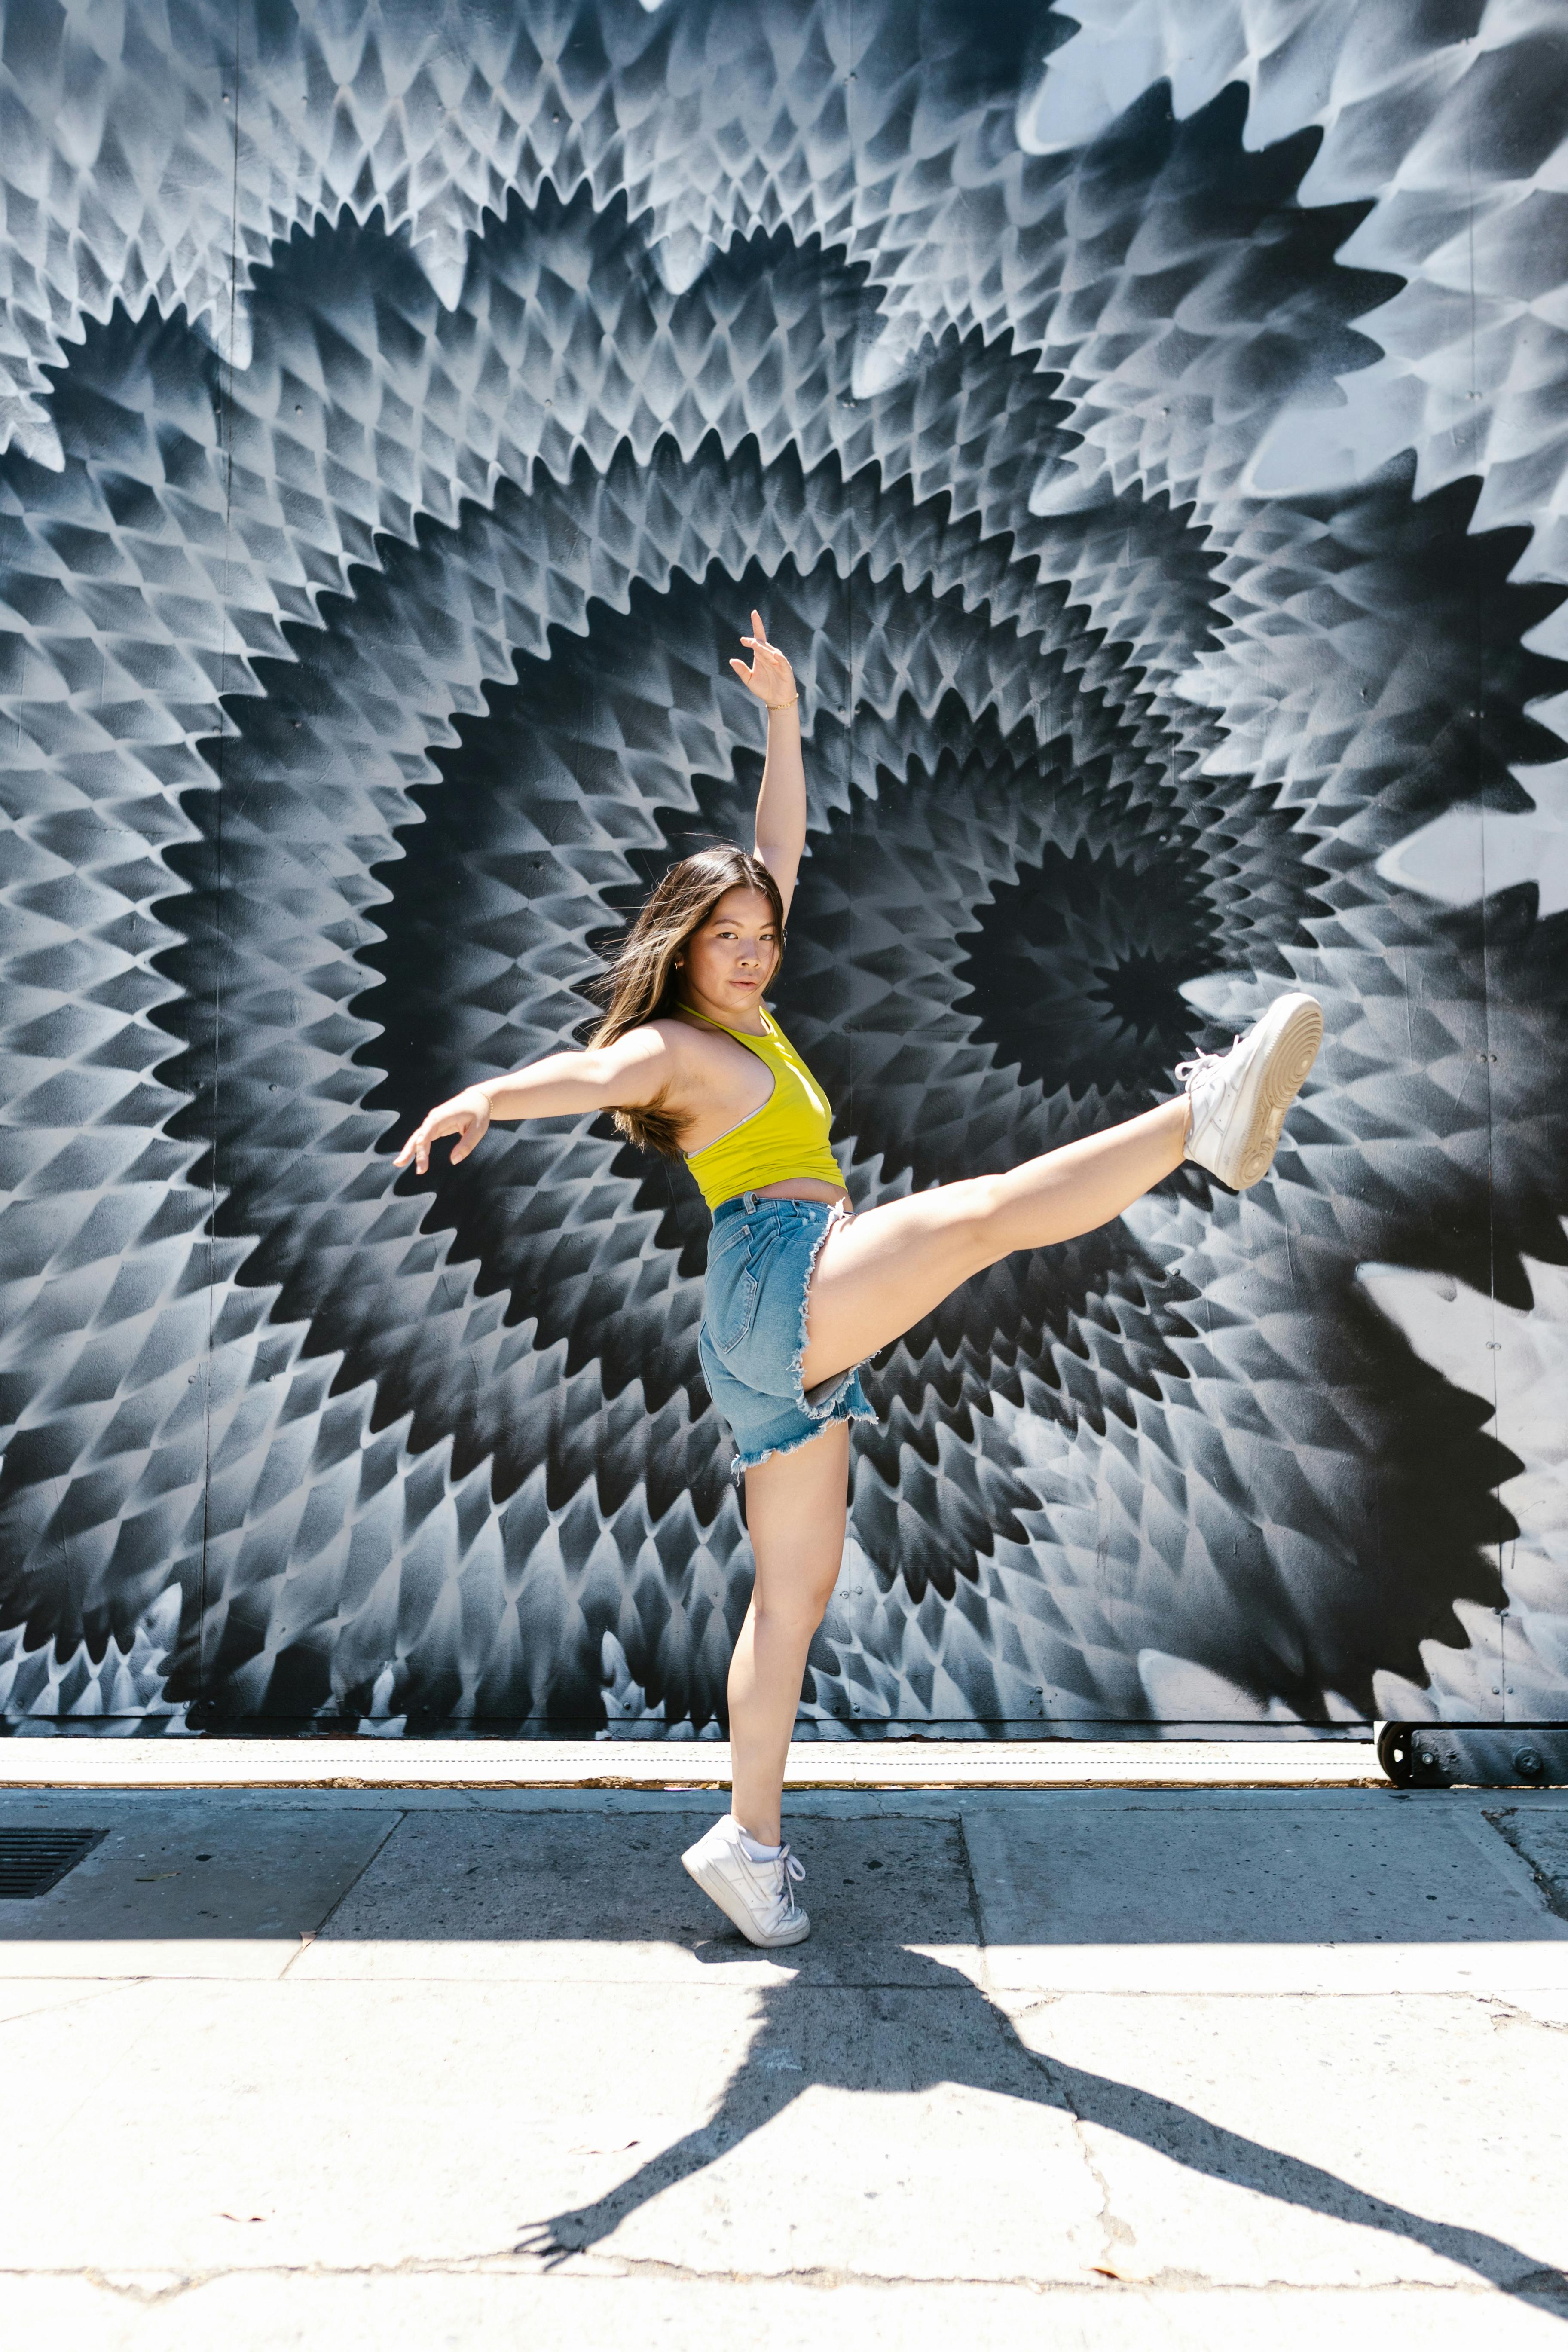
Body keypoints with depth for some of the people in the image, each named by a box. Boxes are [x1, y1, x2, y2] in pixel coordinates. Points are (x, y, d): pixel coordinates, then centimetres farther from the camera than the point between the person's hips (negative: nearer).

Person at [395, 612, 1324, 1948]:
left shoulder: (751, 1023, 21)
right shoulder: (669, 1046, 0)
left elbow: (782, 846, 26)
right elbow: (590, 1074, -24)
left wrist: (783, 718, 25)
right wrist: (486, 1096, -44)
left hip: (794, 1350, 9)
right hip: (777, 1284, -9)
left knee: (795, 1597, 10)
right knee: (986, 1208, -26)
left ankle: (749, 1842, 17)